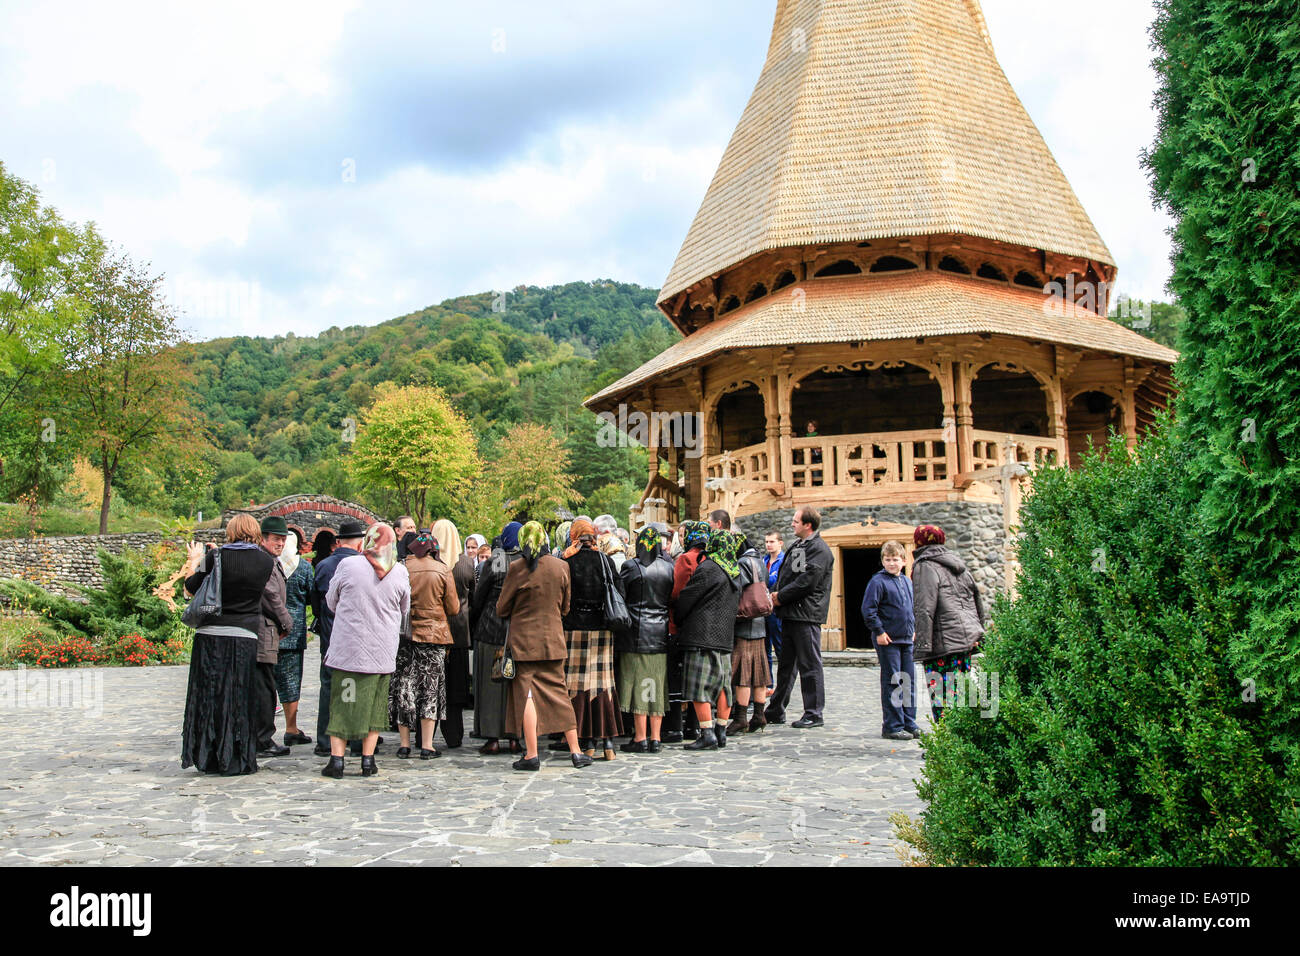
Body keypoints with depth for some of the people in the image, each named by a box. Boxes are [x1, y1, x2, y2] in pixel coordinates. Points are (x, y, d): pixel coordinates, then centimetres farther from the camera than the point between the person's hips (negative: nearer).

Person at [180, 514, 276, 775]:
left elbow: (190, 590, 4)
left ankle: (206, 757, 15)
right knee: (239, 699, 8)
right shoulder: (267, 562, 1)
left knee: (209, 695, 9)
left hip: (210, 636, -1)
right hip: (245, 638, 1)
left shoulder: (214, 557, -4)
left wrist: (194, 563, 24)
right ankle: (236, 760, 11)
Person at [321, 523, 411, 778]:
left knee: (342, 702, 7)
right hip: (382, 650, 2)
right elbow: (404, 610, 11)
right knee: (375, 703, 10)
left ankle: (336, 760, 7)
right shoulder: (400, 572, -3)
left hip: (347, 647, -1)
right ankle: (368, 761, 12)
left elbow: (331, 602, 6)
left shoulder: (347, 565, -8)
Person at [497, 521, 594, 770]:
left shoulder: (517, 568, -10)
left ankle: (531, 754, 0)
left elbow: (502, 608, -2)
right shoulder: (561, 566, -1)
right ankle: (575, 751, 13)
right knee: (559, 692, 11)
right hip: (553, 639, 3)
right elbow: (565, 607, 8)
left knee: (526, 693, 2)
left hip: (523, 639, -3)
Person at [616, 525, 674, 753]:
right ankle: (655, 739, 12)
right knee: (657, 687, 9)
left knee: (638, 685, 0)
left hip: (637, 632, -4)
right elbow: (673, 599, 11)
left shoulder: (631, 566, -8)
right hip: (661, 633, 4)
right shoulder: (669, 567, 4)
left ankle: (640, 739, 3)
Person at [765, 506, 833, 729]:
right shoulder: (796, 547, 19)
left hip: (807, 615, -9)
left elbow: (807, 581, -18)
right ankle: (776, 711, 21)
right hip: (790, 614, 9)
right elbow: (784, 575, 22)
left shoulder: (819, 549, -11)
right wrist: (777, 595, 5)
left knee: (809, 665, -3)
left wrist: (781, 597, -12)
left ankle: (814, 714, 4)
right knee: (786, 664, 14)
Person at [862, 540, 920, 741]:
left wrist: (913, 628, 15)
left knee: (909, 683, 11)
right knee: (892, 684, -3)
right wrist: (879, 632, -15)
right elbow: (868, 609, -13)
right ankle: (892, 727, 4)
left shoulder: (907, 582, 13)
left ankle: (909, 724, 21)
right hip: (887, 641, -7)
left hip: (906, 640, 7)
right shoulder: (878, 581, -9)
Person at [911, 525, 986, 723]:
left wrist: (923, 646, -17)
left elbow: (925, 610, -16)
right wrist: (977, 636, 28)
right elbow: (979, 607, 23)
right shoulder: (960, 567, 19)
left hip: (944, 643, -8)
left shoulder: (925, 567, -6)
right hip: (966, 641, 8)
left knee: (941, 698, -8)